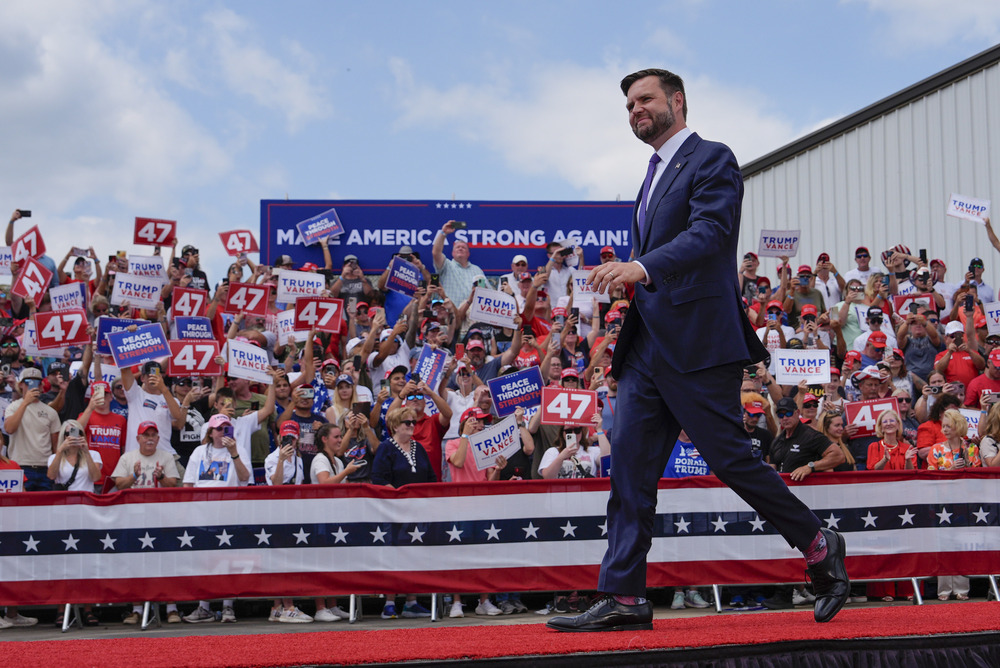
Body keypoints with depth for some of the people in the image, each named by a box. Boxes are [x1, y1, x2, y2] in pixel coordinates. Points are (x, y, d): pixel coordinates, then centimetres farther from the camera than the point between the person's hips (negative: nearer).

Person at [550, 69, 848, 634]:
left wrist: (641, 268, -34)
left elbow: (709, 231, -22)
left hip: (699, 341, -8)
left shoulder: (712, 160, -5)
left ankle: (821, 548, 16)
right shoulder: (655, 174, 23)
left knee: (731, 460, -5)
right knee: (630, 466, 1)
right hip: (649, 344, 8)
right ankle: (624, 599, 2)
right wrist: (625, 280, 9)